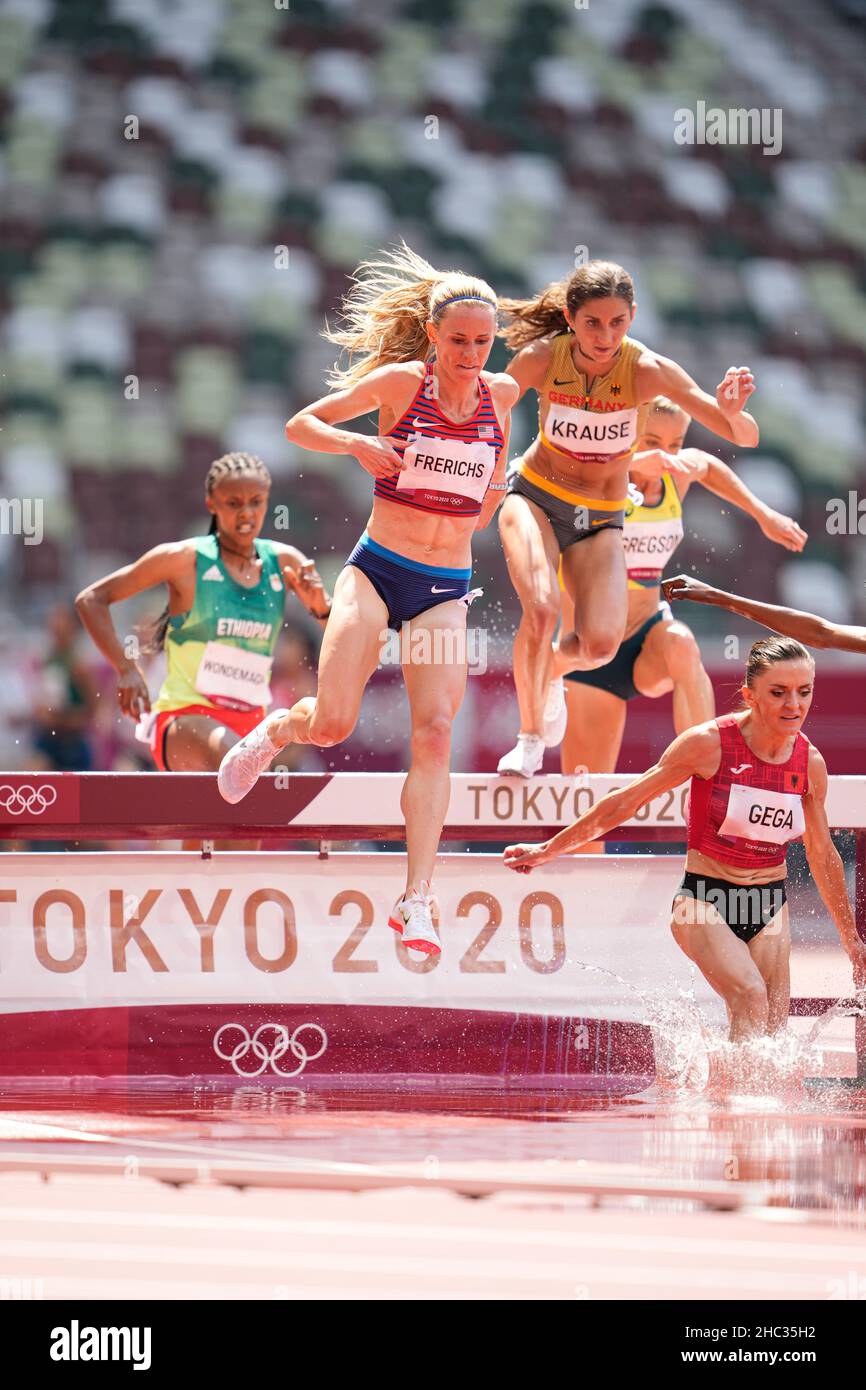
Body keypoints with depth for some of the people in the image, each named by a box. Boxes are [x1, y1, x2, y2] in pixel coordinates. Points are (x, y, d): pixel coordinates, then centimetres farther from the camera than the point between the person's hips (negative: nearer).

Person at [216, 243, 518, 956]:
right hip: (377, 568, -2)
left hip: (446, 588, 2)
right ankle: (275, 730, 24)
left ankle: (417, 899, -16)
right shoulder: (402, 382, -6)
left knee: (435, 734, -14)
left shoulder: (502, 392, 5)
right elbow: (301, 424, 0)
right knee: (332, 723, -15)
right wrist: (355, 443, -18)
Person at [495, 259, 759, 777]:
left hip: (601, 519, 1)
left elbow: (746, 437, -24)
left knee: (601, 643, -18)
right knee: (542, 608, -28)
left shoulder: (649, 370, -21)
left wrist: (733, 413, -45)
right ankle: (531, 738, -8)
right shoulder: (539, 359, -18)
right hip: (536, 499, -1)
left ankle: (550, 672, 20)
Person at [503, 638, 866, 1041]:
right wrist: (549, 849, 0)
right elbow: (625, 803, -4)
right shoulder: (710, 743, -14)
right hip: (705, 899, -5)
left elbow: (823, 855, 16)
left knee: (773, 1034, -7)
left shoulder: (811, 763, 0)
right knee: (750, 995, -29)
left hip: (770, 908, 5)